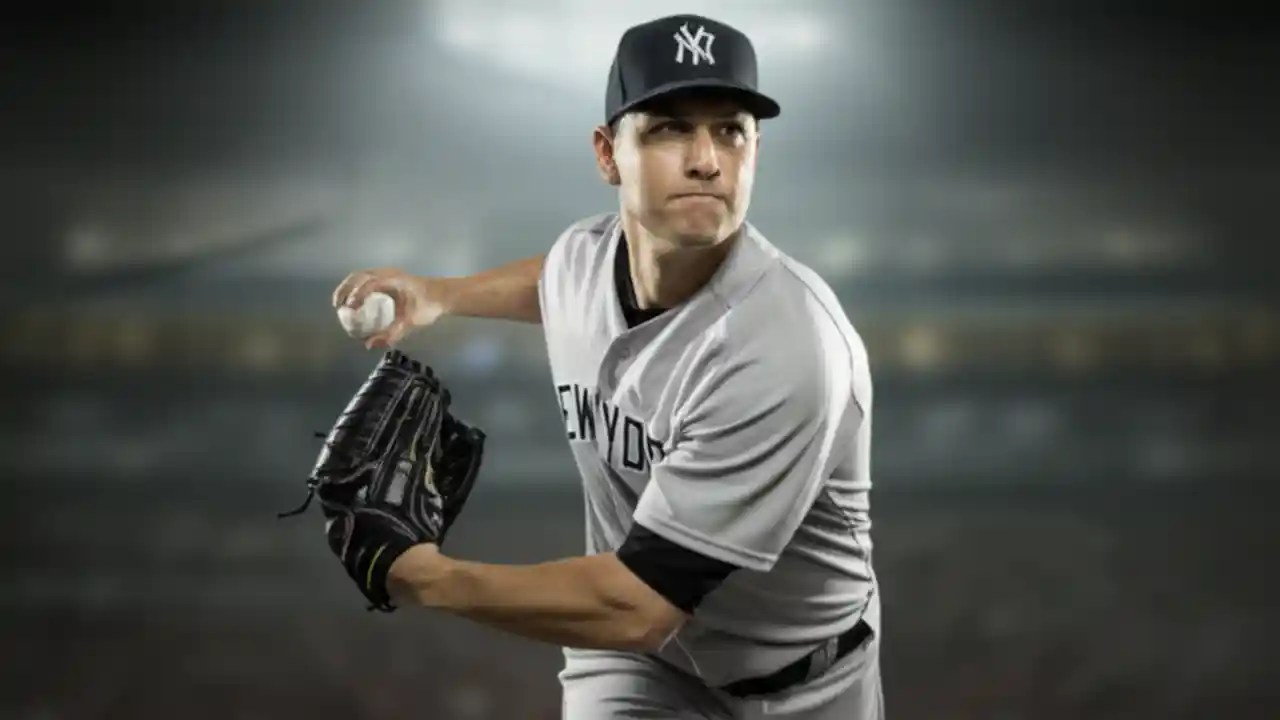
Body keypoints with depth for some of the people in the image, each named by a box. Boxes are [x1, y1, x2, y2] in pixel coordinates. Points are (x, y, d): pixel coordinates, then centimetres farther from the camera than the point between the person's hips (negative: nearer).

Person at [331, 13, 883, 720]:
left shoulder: (783, 349, -32)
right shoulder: (583, 255, -10)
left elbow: (634, 607, -32)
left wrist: (423, 578, -24)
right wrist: (438, 294, 10)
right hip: (636, 663, 4)